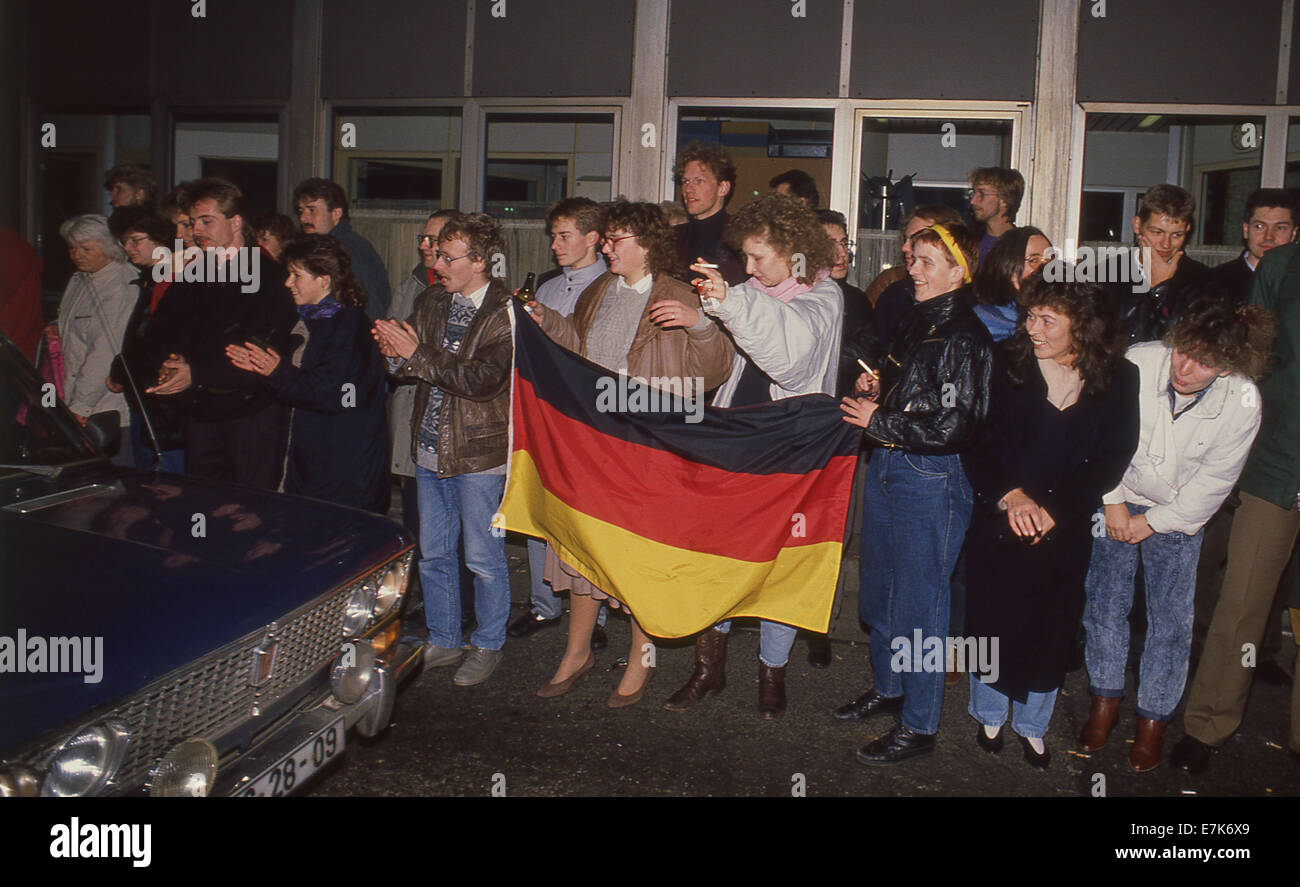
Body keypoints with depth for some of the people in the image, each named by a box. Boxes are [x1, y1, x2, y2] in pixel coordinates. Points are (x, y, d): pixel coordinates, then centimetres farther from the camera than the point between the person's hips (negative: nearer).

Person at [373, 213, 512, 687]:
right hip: (430, 449, 7)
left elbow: (481, 380, -24)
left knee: (483, 558, 6)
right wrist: (394, 354, -12)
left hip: (479, 454, -6)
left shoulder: (506, 314, -14)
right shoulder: (430, 301, 7)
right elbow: (407, 368, 11)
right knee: (432, 554, 16)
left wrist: (417, 355, -22)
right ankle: (443, 639, 33)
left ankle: (487, 646, 25)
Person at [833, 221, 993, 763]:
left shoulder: (965, 338, -15)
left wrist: (878, 422, -15)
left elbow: (954, 427, -20)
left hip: (930, 479, -8)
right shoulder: (912, 321, 12)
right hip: (886, 467, 9)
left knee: (917, 605, 0)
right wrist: (874, 388, 7)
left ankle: (919, 726, 14)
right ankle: (888, 689, 37)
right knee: (879, 591, 18)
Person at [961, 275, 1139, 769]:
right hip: (998, 523, -1)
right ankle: (989, 716, 35)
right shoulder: (1005, 364, -7)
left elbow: (1110, 460, -6)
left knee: (1051, 630, 11)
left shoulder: (1118, 379, -5)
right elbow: (977, 442, -8)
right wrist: (1010, 496, -23)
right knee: (994, 620, 9)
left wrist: (1054, 509, -17)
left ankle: (1033, 726, 34)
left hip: (1066, 530, 1)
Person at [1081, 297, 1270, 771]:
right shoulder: (1136, 363, -26)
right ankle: (1105, 700, 24)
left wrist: (1151, 522, -10)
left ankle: (1153, 717, 21)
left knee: (1171, 621, 2)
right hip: (1118, 499, 0)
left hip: (1179, 515, 0)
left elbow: (1212, 482, -11)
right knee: (1104, 603, 3)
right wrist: (1113, 500, -7)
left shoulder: (1243, 403, -23)